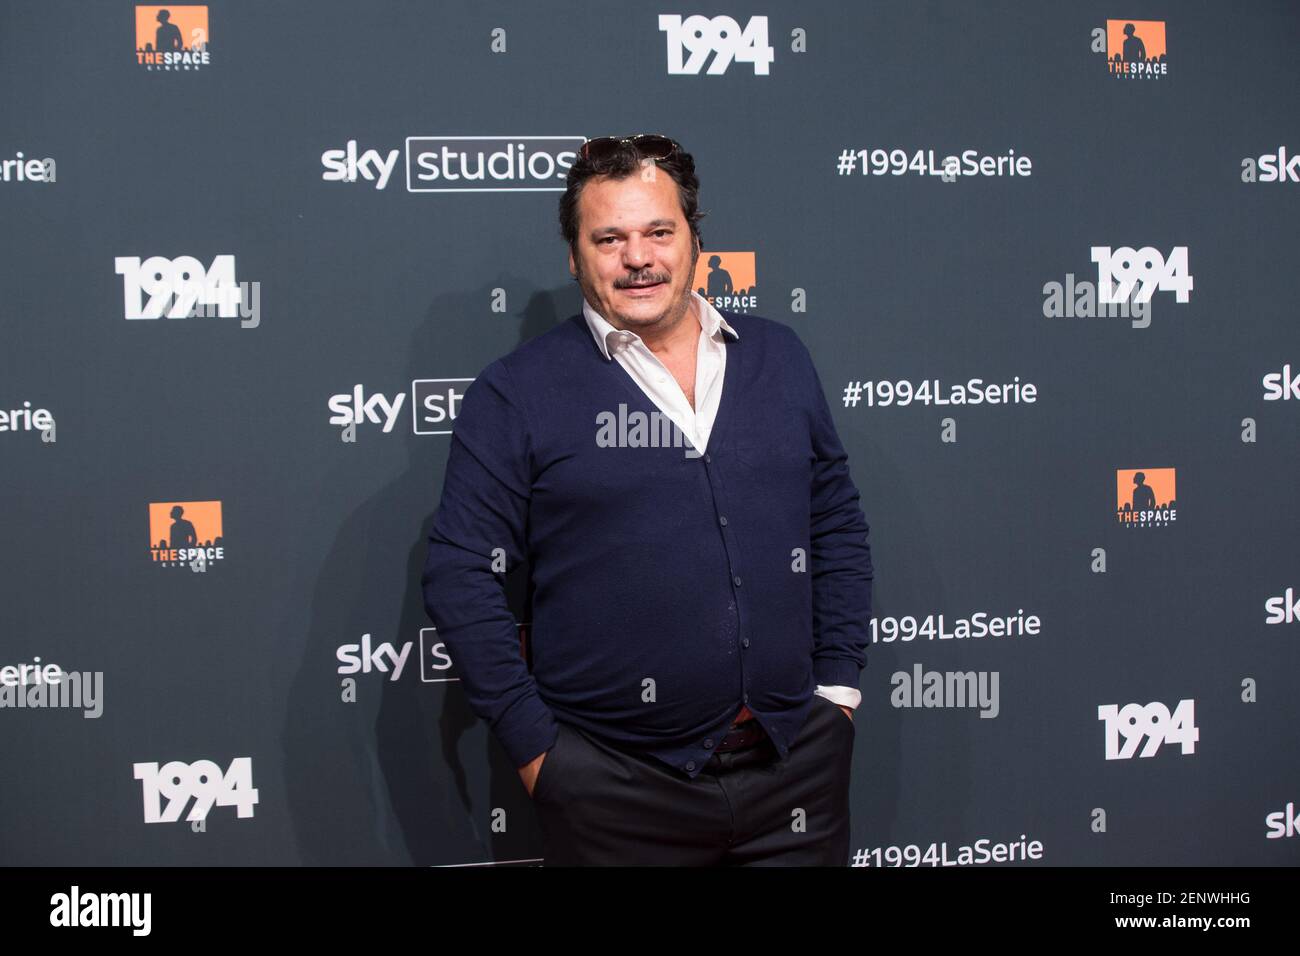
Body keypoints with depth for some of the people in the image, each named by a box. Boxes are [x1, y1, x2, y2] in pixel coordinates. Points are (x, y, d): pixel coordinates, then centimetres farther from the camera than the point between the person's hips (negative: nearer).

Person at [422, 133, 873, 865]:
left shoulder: (780, 358, 6)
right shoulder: (517, 394, -6)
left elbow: (838, 526, 11)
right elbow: (461, 576, -6)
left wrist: (839, 687, 6)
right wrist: (535, 746, -7)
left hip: (796, 763, 4)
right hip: (616, 787, -3)